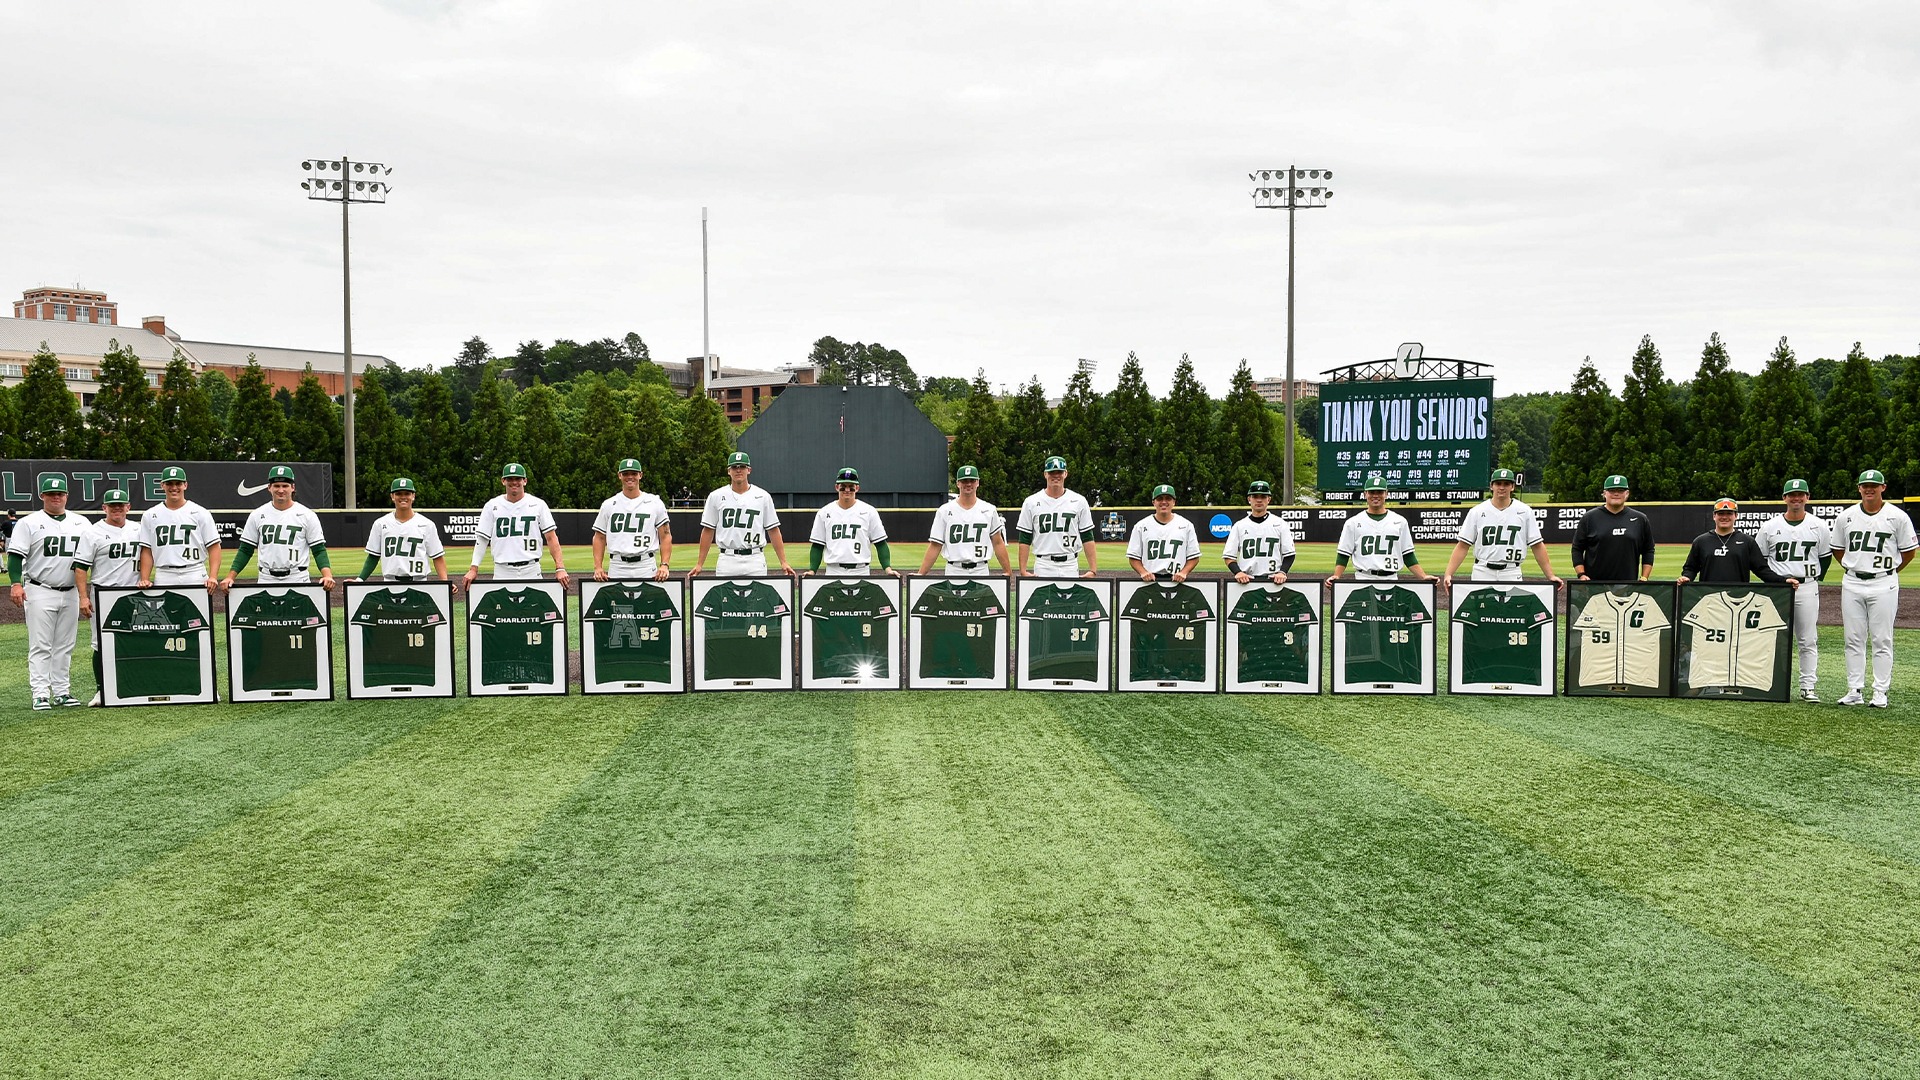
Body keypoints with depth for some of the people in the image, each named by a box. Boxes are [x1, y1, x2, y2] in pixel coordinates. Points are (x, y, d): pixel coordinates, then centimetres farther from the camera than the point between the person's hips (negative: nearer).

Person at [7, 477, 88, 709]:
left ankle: (62, 692, 14)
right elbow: (15, 555, -5)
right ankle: (40, 694, -4)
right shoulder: (29, 523, 0)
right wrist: (16, 584, -16)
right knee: (40, 646, -4)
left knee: (64, 646, 9)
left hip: (70, 593, 4)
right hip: (39, 592, -4)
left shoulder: (81, 523, 11)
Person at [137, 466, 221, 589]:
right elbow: (146, 551, 13)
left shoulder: (200, 513, 6)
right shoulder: (150, 516, 13)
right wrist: (144, 579, 0)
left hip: (195, 579, -2)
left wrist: (213, 577, -11)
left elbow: (214, 547, 1)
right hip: (163, 580, 2)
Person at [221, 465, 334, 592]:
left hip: (298, 582, -2)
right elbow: (245, 550, 12)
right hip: (266, 582, 2)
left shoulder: (307, 515, 2)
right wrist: (230, 577, 1)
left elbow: (319, 550, -2)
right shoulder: (257, 515, 9)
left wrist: (327, 576, -18)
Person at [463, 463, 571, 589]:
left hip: (531, 572, -1)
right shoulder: (492, 506, 8)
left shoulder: (538, 504, 5)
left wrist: (560, 568, -11)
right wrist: (473, 569, -5)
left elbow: (551, 537, 0)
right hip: (502, 573, 1)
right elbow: (481, 539, 7)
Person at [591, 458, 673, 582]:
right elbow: (599, 538, 13)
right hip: (617, 570, 1)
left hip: (646, 571, -1)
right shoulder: (608, 505, 11)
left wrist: (664, 565, -8)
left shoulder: (655, 503, 6)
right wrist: (598, 567, 1)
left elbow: (666, 536, 4)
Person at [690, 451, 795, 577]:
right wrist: (699, 564, 4)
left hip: (755, 561, 0)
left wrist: (784, 562, -1)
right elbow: (708, 531, 8)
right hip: (727, 561, 0)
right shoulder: (716, 496, 7)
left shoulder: (763, 496, 6)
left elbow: (773, 531, 6)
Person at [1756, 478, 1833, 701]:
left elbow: (1825, 556, 13)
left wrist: (1816, 579, 6)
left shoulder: (1819, 526, 4)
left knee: (1808, 641, 2)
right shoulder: (1770, 526, 3)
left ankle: (1808, 687, 6)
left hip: (1807, 589, 0)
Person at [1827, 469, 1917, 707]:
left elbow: (1909, 551, 5)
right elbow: (1837, 548, 18)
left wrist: (1889, 571, 7)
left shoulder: (1897, 517, -2)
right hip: (1852, 584, 3)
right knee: (1853, 640, 5)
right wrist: (1853, 568, 13)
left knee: (1882, 640, 0)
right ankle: (1854, 691, 10)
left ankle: (1880, 693, 5)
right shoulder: (1846, 516, 6)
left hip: (1883, 584, -3)